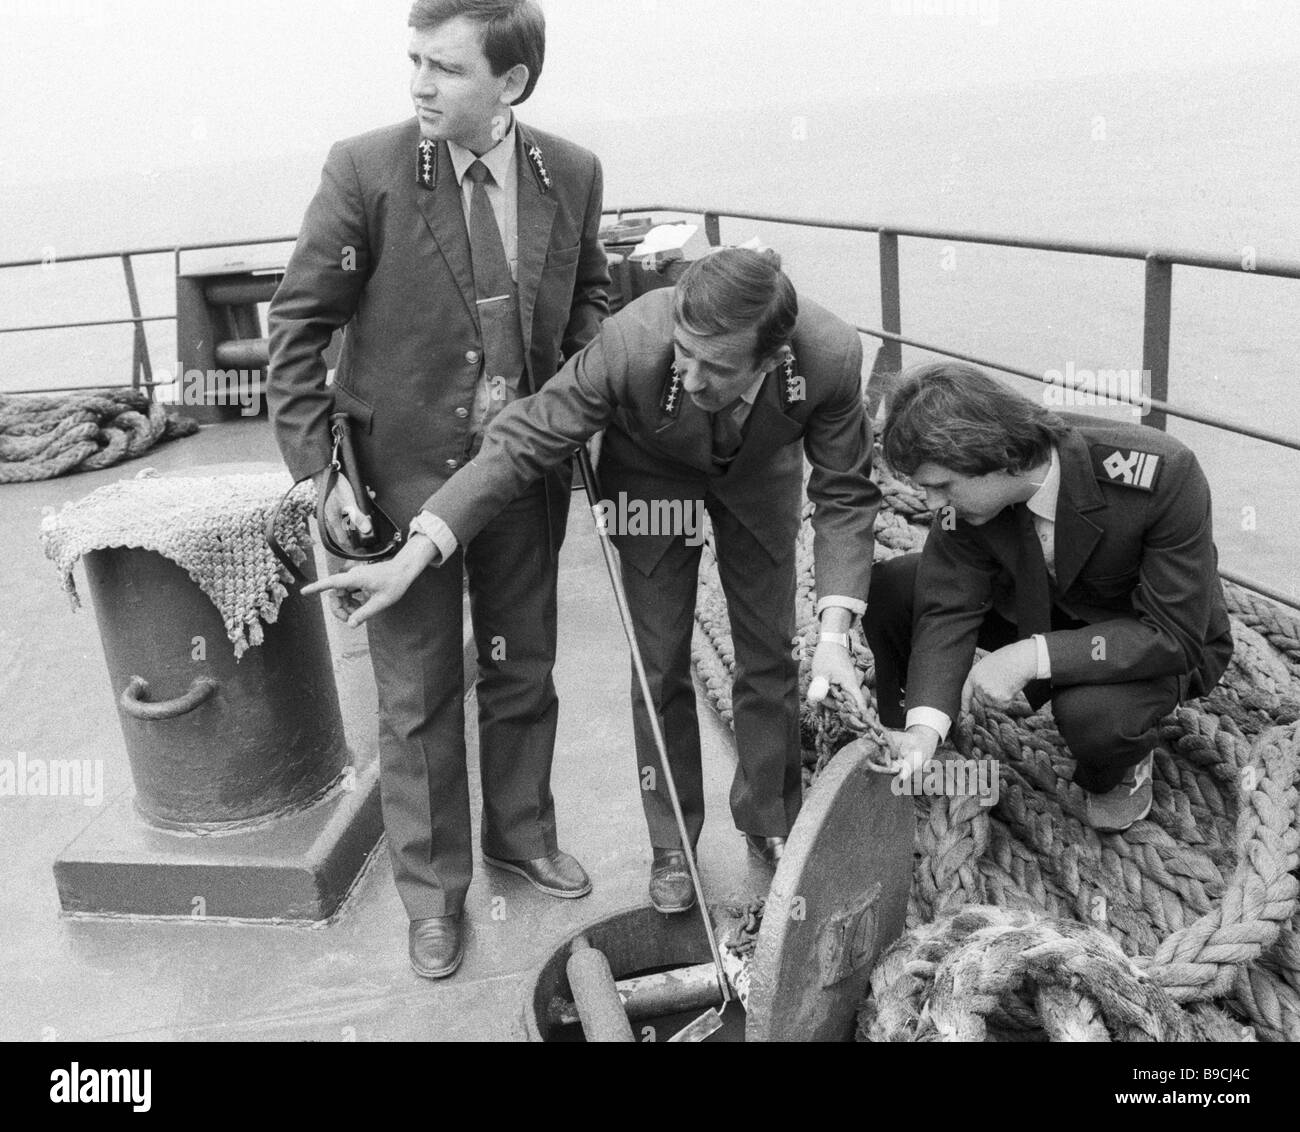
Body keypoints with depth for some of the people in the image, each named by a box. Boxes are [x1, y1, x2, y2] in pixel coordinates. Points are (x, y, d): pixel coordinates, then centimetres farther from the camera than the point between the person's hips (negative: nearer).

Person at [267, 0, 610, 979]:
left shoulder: (573, 174, -3)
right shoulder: (366, 170, -13)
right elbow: (299, 323, -8)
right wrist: (316, 473, -14)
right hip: (404, 469, -3)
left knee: (524, 670, 17)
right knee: (419, 695, 8)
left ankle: (521, 834, 42)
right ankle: (432, 890, 28)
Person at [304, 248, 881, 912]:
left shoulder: (832, 357, -37)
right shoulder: (631, 345, -41)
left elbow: (844, 495, -23)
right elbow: (521, 442, -32)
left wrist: (833, 633, -34)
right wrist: (413, 558, -35)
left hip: (760, 477, 2)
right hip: (652, 476, -1)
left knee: (770, 656, 8)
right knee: (659, 666, 1)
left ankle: (770, 823, 31)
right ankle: (670, 844, 21)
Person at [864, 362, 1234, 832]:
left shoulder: (1161, 474, -35)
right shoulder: (968, 488, -22)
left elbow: (1174, 634, -31)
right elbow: (949, 608, -19)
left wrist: (1035, 656, -39)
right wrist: (924, 726, -34)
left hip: (1164, 646, -4)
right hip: (1041, 609, 4)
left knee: (1089, 710, -38)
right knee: (890, 587, -15)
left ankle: (1119, 771, 1)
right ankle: (904, 745, 10)